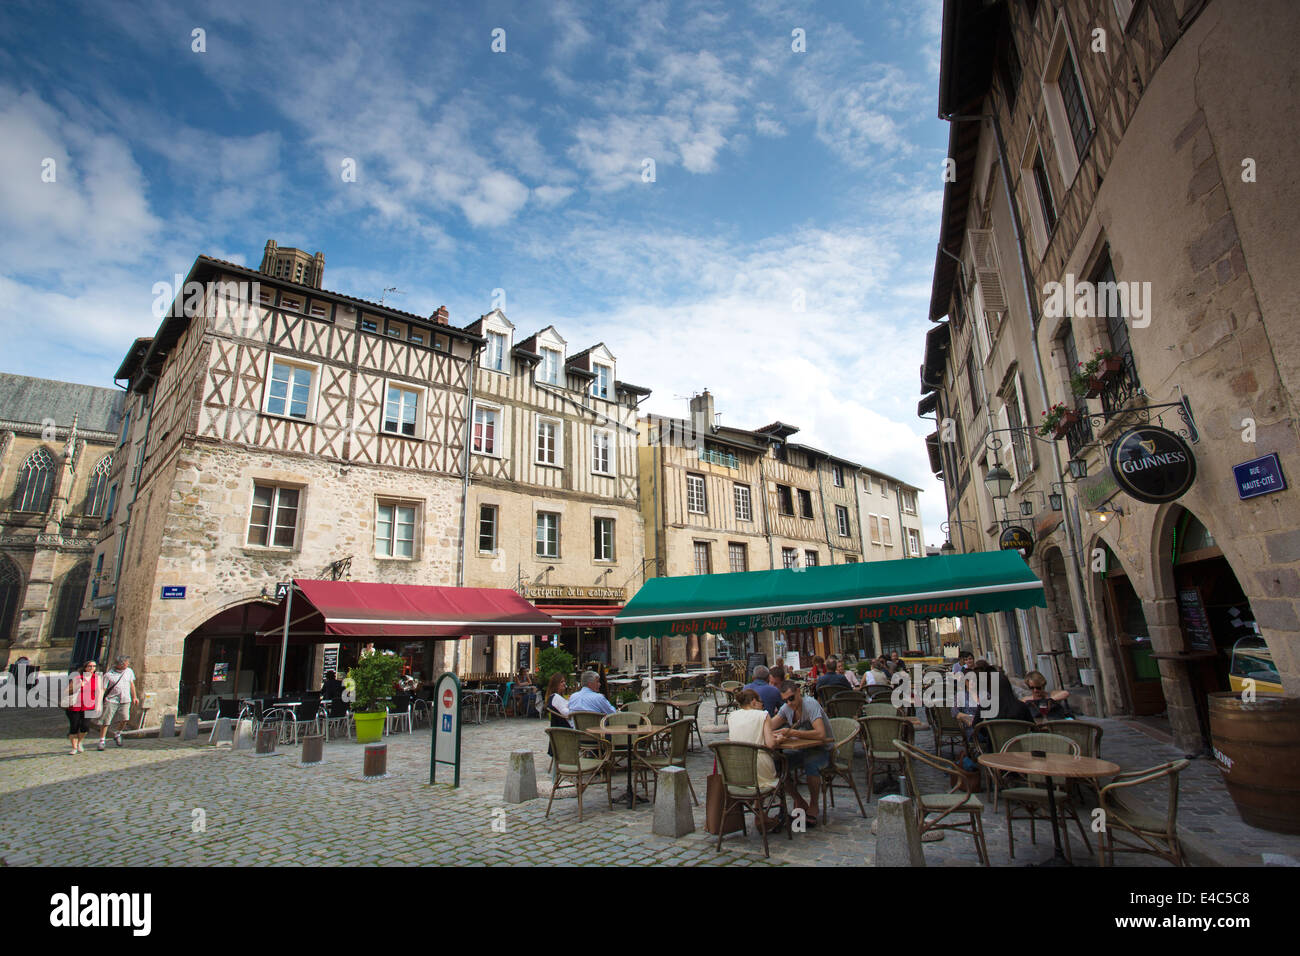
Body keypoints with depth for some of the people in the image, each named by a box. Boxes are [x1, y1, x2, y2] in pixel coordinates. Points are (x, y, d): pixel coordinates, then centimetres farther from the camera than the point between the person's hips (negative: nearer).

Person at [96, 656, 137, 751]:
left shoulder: (129, 671, 7)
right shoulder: (108, 675, -6)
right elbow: (103, 689, -6)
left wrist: (134, 697, 22)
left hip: (125, 700, 3)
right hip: (111, 700, -3)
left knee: (124, 718, -8)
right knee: (106, 721, -2)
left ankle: (117, 734, 19)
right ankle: (101, 741, 12)